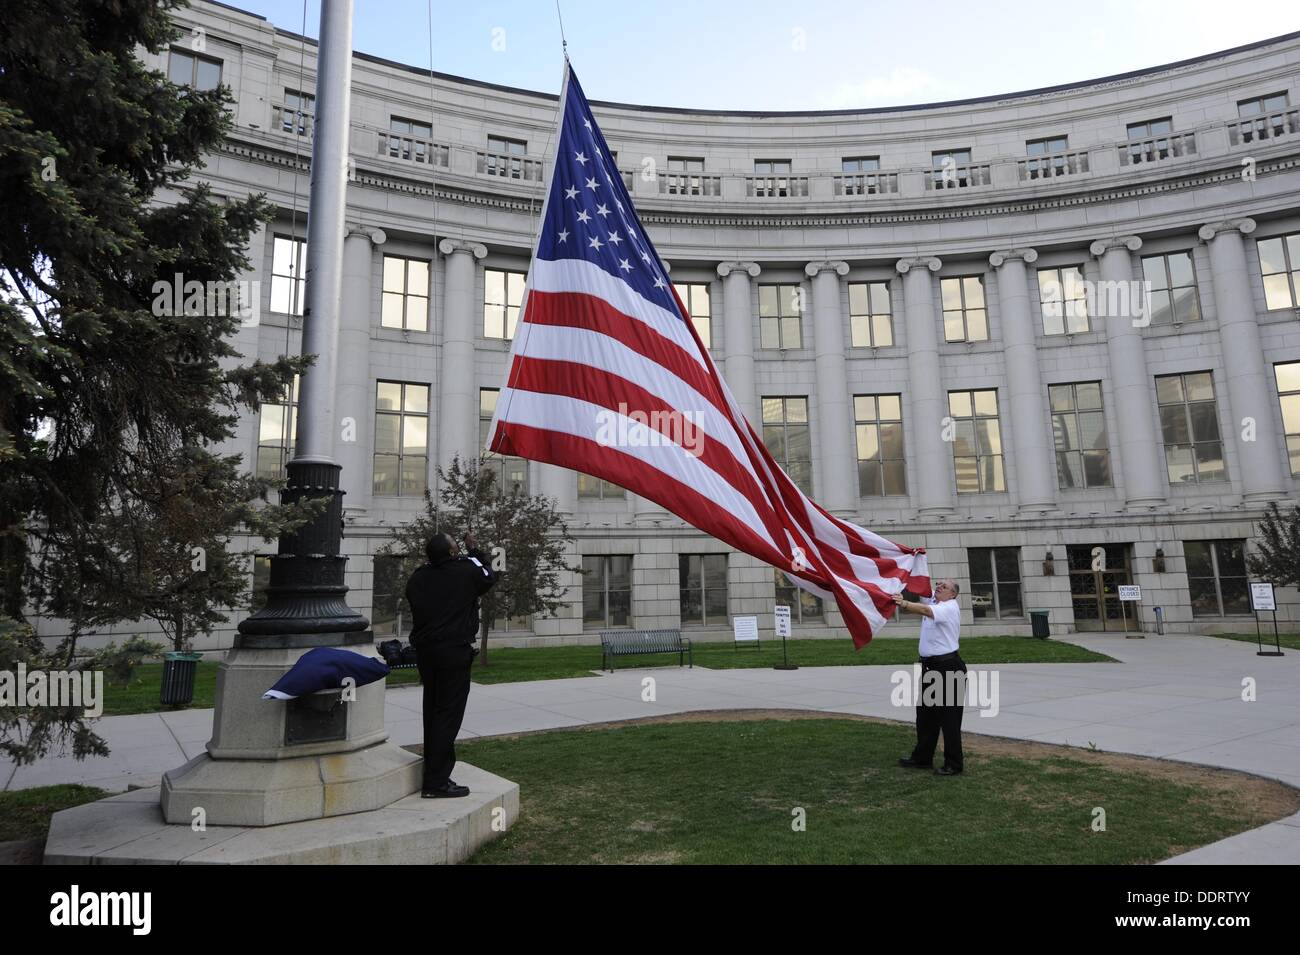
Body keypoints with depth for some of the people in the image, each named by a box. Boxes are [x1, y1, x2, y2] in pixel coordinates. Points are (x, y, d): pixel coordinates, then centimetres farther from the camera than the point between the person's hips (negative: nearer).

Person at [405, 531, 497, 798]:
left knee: (432, 713, 15)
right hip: (454, 652, -6)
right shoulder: (467, 571, -9)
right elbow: (489, 577, 11)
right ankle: (436, 782, -3)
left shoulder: (417, 578, 6)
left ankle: (434, 774, 25)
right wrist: (474, 551, 22)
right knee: (448, 715, -3)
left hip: (425, 652, 7)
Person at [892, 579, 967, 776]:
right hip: (929, 666, 8)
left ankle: (953, 764, 8)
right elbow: (912, 608, 7)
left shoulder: (950, 607, -13)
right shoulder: (932, 603, 14)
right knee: (925, 714, 15)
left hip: (948, 666, -8)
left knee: (949, 718, -1)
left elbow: (925, 610, -31)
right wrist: (901, 602, -14)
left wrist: (904, 603, -46)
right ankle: (922, 758, 26)